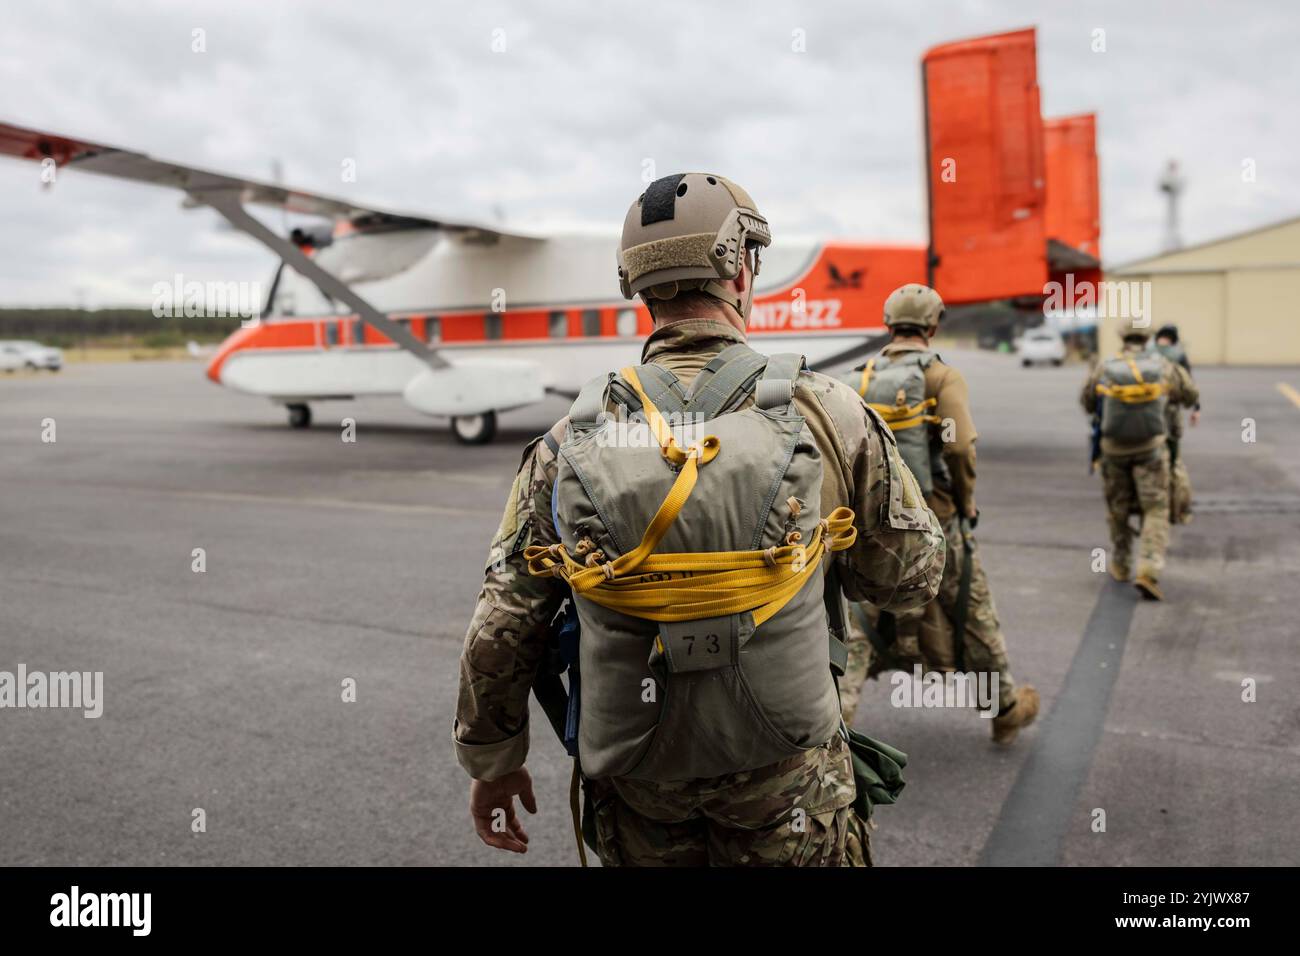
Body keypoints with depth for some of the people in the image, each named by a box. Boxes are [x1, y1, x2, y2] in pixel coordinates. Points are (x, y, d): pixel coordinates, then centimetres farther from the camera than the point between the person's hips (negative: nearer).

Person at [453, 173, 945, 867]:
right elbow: (910, 577, 1)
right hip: (782, 782, -2)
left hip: (633, 789, 2)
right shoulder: (826, 415, -12)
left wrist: (491, 762, 11)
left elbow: (501, 631, -3)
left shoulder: (570, 441, -8)